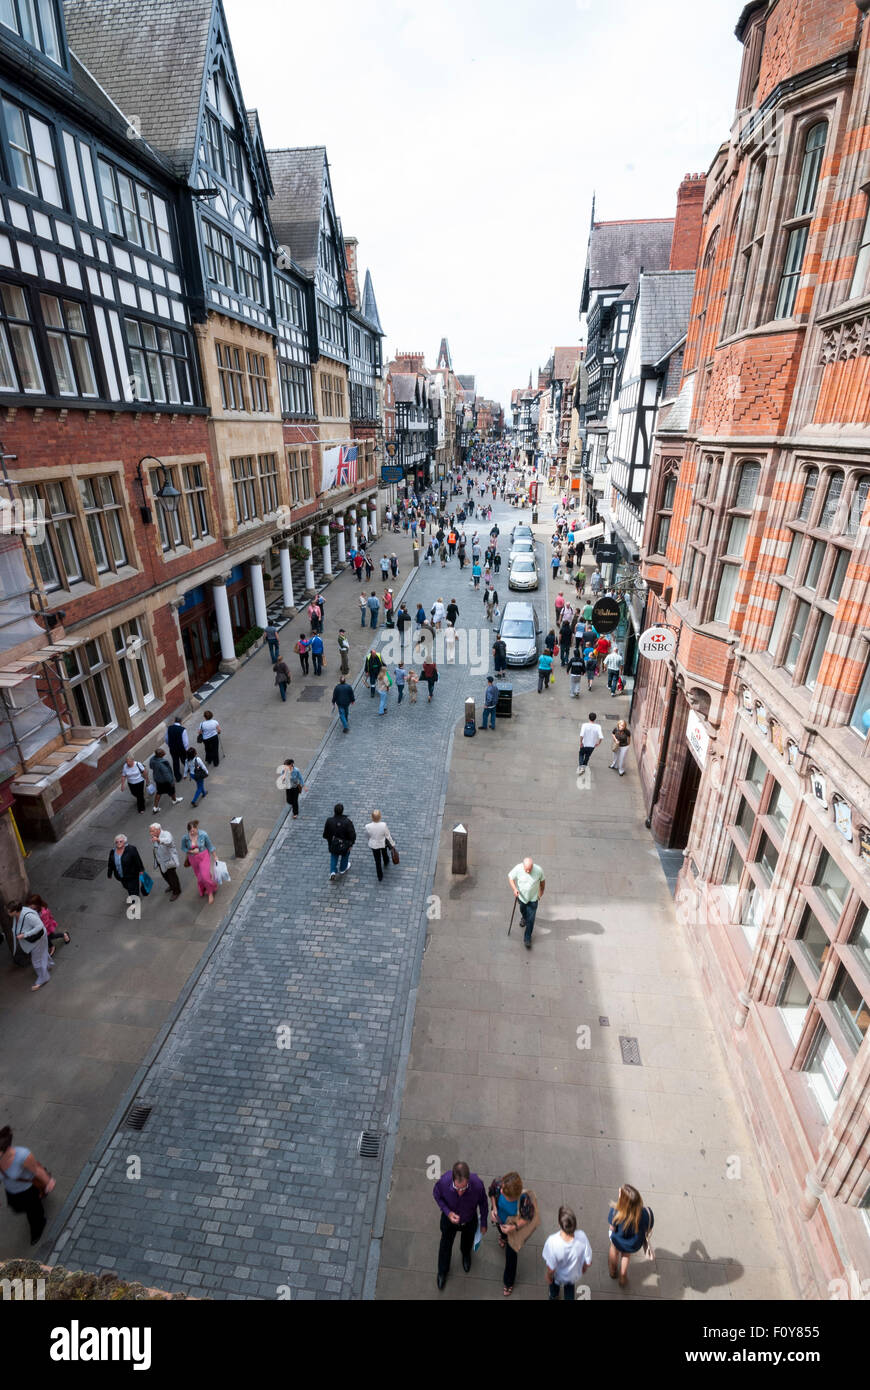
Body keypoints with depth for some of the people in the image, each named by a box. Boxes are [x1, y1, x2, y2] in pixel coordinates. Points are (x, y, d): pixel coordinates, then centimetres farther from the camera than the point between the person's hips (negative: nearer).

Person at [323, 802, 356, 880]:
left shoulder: (329, 820, -23)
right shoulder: (347, 821, -29)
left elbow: (326, 833, -7)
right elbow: (352, 834, -21)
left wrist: (328, 839, 15)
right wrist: (351, 844, -5)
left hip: (333, 844, 1)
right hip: (344, 844, -1)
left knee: (334, 856, 26)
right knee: (345, 856, 28)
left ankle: (332, 872, 15)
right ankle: (343, 869, 49)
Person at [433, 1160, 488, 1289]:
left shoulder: (477, 1184, -41)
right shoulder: (444, 1181, -42)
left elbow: (483, 1203, -17)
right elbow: (436, 1194, -17)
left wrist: (483, 1223, -2)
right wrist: (447, 1212, -28)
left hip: (469, 1221, 1)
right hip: (449, 1219, 0)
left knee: (468, 1240, 32)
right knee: (445, 1245, 26)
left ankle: (466, 1254, 68)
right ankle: (442, 1271, 59)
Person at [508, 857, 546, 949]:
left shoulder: (538, 870, -26)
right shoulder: (518, 868, -27)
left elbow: (542, 881, -5)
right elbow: (510, 877, -11)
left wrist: (541, 893, 7)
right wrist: (514, 889, -25)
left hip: (533, 899, -1)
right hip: (521, 896, 2)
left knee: (531, 919, 0)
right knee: (523, 911, 29)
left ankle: (527, 939, 17)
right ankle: (524, 918, 64)